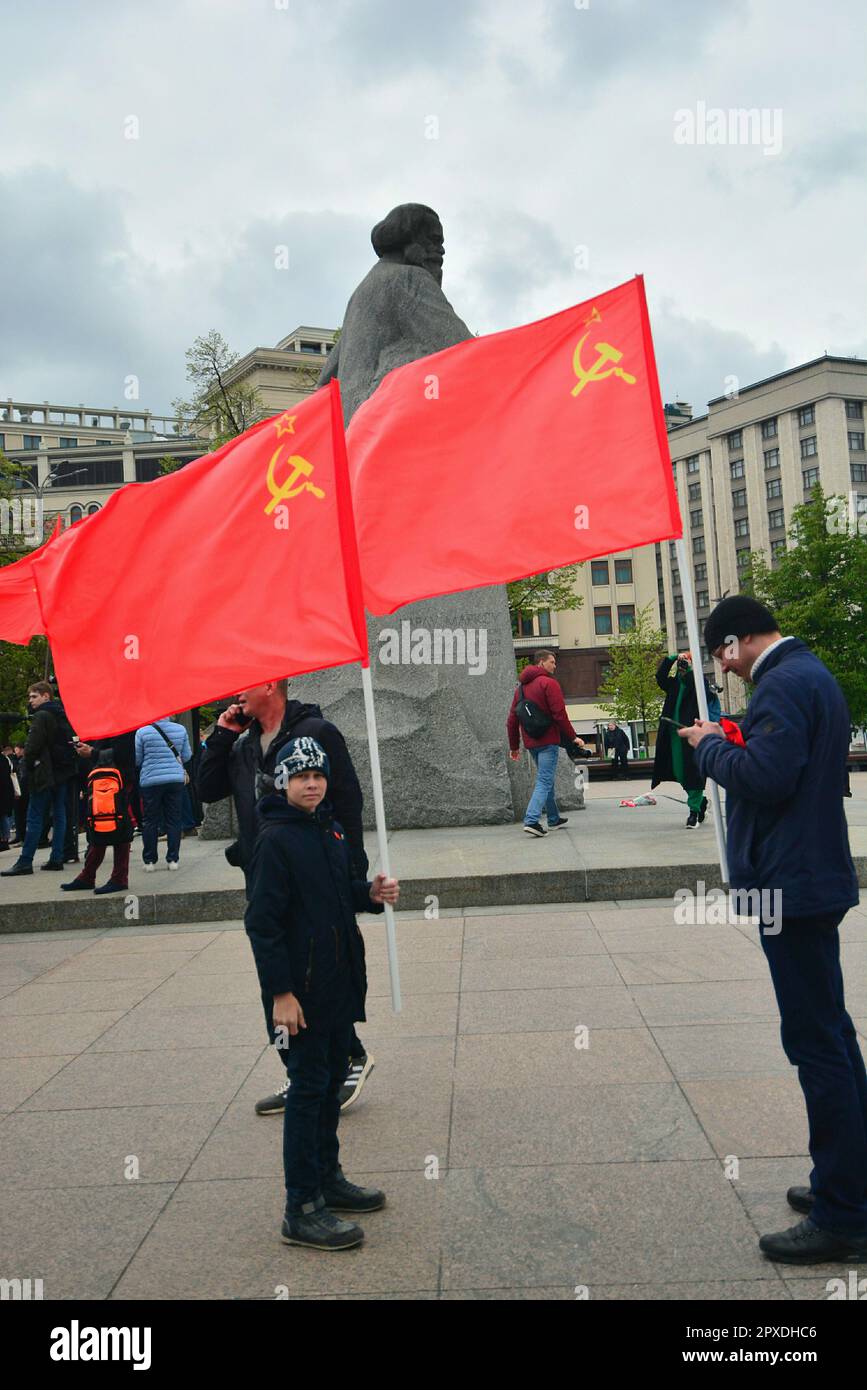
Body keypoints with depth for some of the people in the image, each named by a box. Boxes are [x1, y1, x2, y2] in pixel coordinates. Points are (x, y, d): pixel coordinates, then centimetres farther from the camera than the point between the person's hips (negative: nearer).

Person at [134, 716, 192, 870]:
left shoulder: (142, 731, -8)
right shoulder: (180, 729, -1)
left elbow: (136, 759, -1)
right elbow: (187, 756, 6)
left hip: (150, 781, -2)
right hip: (176, 780, 2)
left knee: (150, 821, 8)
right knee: (174, 820, 8)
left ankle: (149, 861, 11)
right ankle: (173, 859, 9)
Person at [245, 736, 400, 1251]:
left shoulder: (329, 830, 9)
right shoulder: (276, 839, -15)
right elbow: (261, 922, -18)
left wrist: (370, 893, 0)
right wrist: (280, 993, -21)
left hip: (339, 982, 8)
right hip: (302, 989, -8)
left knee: (332, 1081, 17)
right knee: (308, 1089, -1)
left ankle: (328, 1177, 33)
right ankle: (302, 1209, 9)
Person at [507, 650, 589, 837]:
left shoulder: (521, 686, 14)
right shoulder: (549, 683, -9)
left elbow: (512, 719, 13)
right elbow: (560, 715, -15)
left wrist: (514, 746, 18)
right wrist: (573, 737, -7)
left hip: (530, 742, 8)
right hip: (548, 740, -8)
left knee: (546, 780, 19)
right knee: (545, 781, -8)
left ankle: (554, 819, 27)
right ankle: (531, 820, -21)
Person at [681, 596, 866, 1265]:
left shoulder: (784, 684, -18)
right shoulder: (813, 673, 15)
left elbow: (765, 776, -26)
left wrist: (711, 745, -11)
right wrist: (735, 743, 10)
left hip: (793, 884, -11)